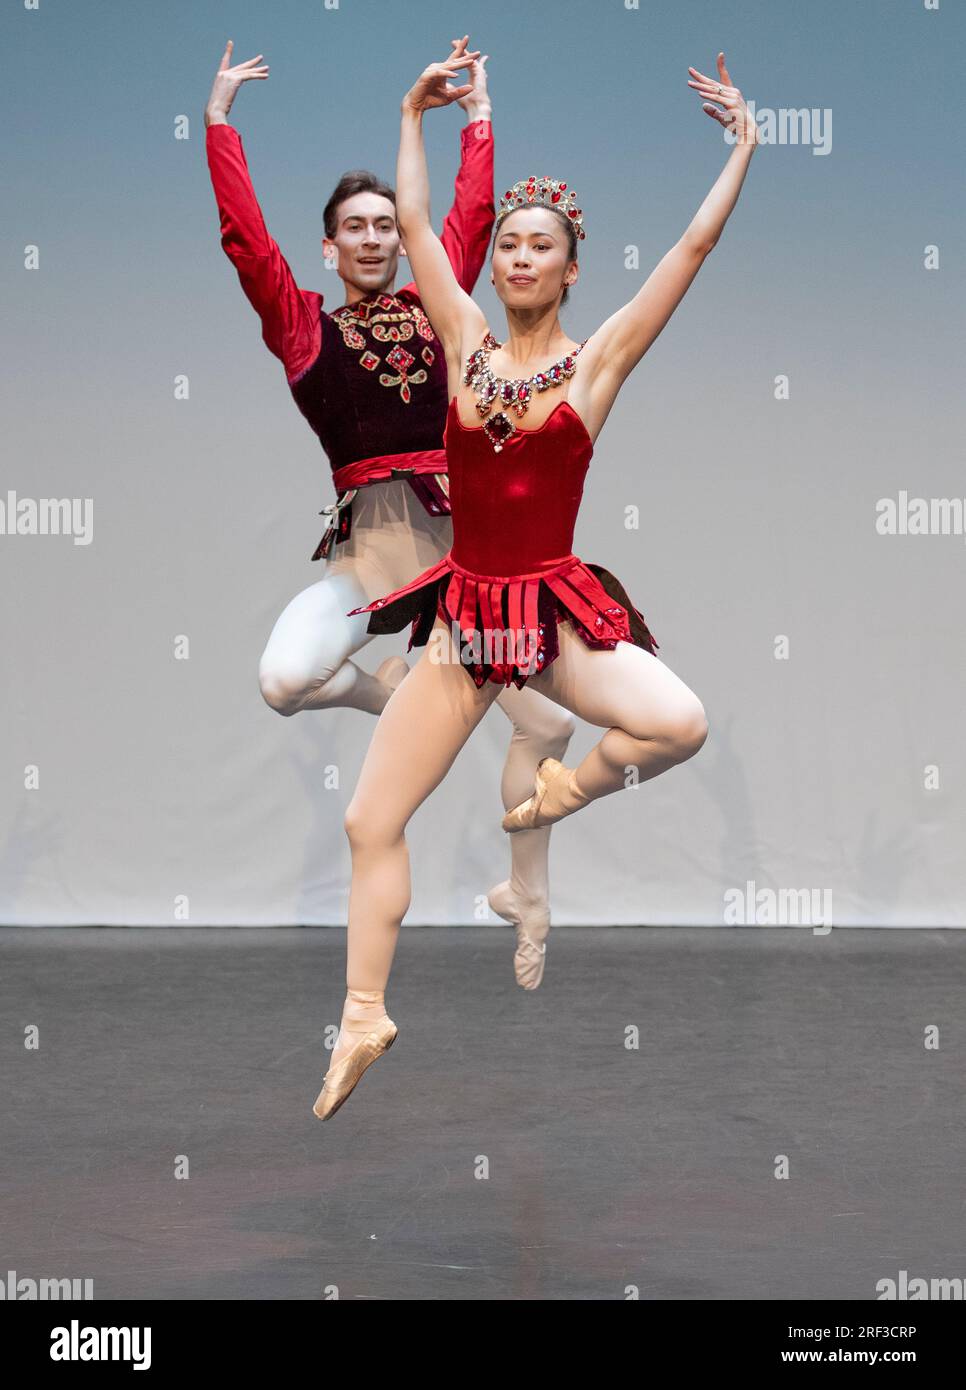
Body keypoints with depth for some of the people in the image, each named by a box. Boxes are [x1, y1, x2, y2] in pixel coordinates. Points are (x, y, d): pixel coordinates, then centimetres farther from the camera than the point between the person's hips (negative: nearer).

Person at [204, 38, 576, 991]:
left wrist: (478, 112, 20)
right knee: (282, 682, -29)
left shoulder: (433, 305, 13)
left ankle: (525, 893, 23)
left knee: (547, 722, 1)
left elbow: (472, 215, 15)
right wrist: (219, 117, 1)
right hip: (366, 550, -3)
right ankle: (390, 689, 6)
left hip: (461, 540, 3)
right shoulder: (302, 323, 6)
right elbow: (244, 234, 0)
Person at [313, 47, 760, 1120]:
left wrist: (743, 147, -2)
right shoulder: (467, 341, 7)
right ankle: (365, 1019, 16)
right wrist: (412, 118, 18)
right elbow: (414, 222, 12)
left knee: (680, 724, -31)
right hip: (464, 616, 3)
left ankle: (568, 787, 2)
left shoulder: (597, 359, 0)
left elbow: (694, 246, -4)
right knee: (370, 821, 1)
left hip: (557, 613, -3)